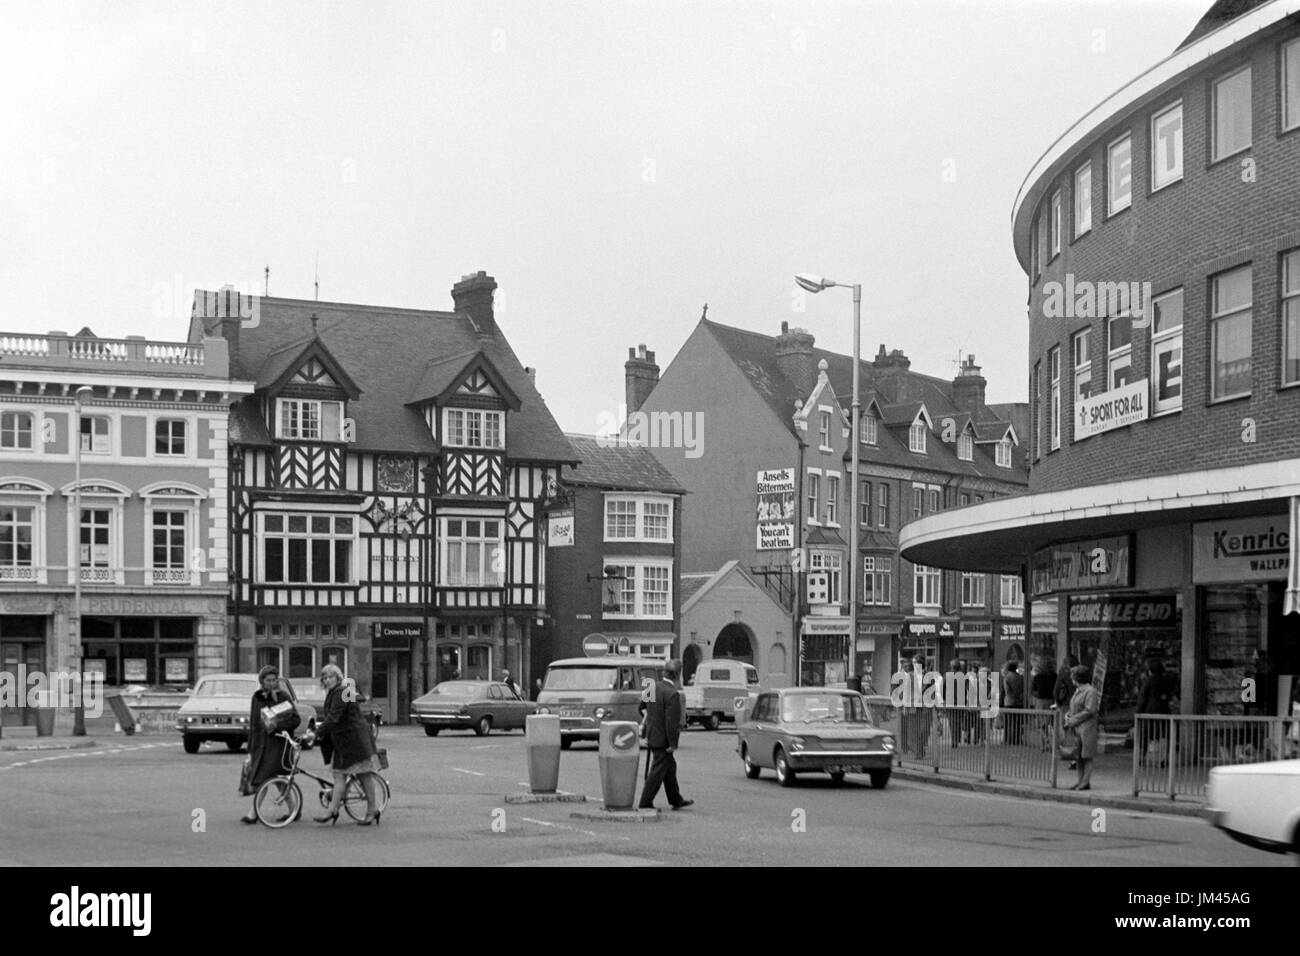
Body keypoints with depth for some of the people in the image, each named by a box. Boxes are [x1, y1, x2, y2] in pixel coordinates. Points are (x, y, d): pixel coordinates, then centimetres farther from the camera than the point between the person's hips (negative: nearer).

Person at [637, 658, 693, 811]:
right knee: (658, 771, 0)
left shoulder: (654, 687, 4)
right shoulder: (672, 694, -22)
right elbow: (672, 722, -22)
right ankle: (645, 803, 4)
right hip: (663, 740, -9)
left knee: (670, 767, 19)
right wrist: (673, 744, -16)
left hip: (653, 735, 9)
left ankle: (676, 800, 29)